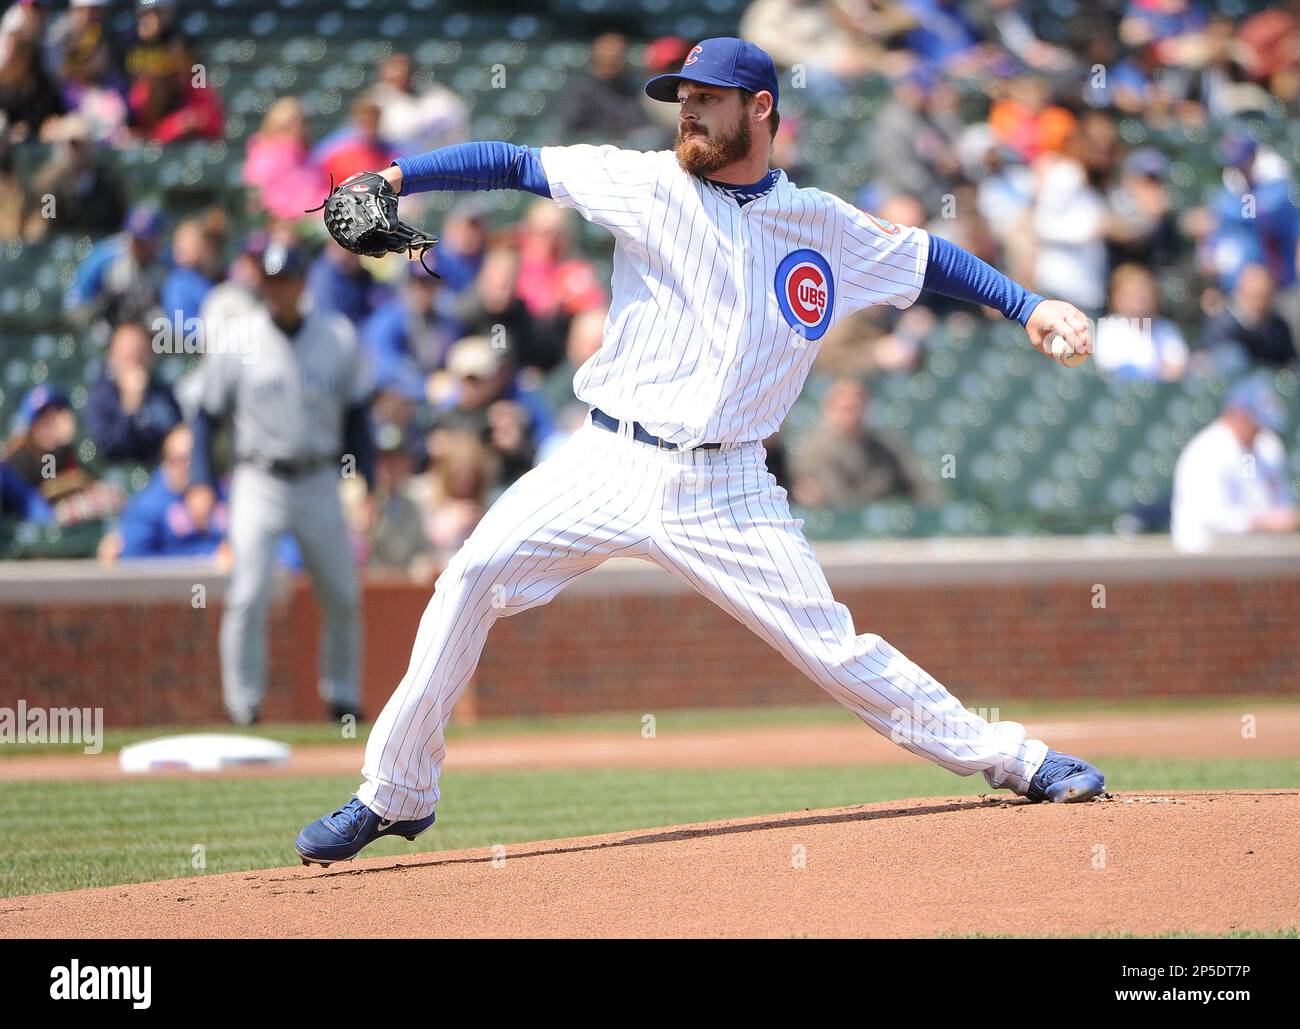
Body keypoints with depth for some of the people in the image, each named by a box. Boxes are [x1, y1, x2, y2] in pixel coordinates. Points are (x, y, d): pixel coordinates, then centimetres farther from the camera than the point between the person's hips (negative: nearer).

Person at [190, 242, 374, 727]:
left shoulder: (338, 337, 2)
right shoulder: (236, 340, -3)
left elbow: (357, 415, 9)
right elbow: (208, 415, 1)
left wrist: (367, 486, 4)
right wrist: (201, 483, -9)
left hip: (320, 482, 2)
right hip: (258, 482, -2)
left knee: (343, 597, 5)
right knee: (248, 594, -13)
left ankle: (342, 696, 21)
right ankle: (243, 702, -7)